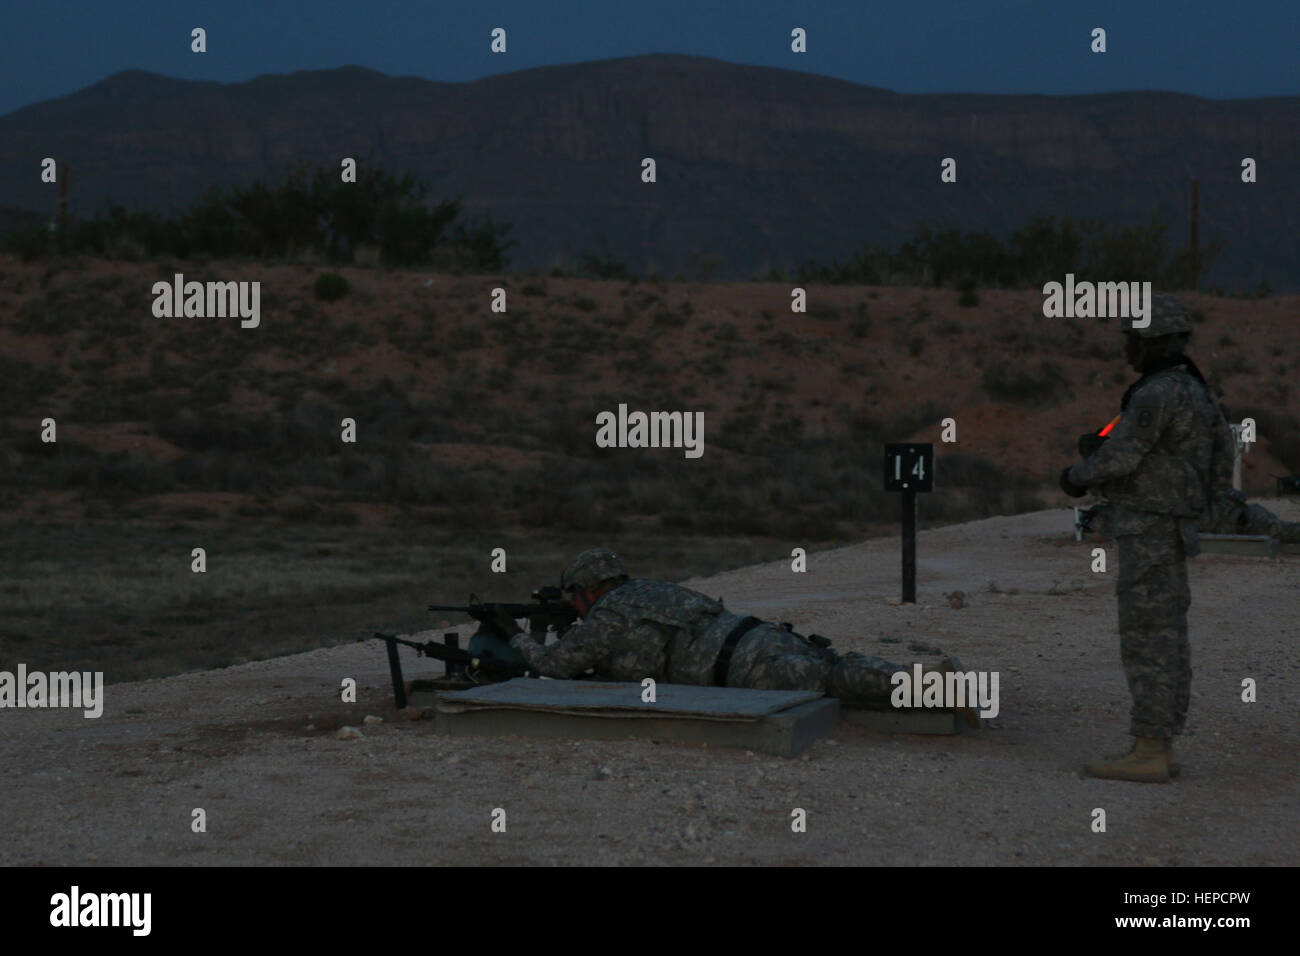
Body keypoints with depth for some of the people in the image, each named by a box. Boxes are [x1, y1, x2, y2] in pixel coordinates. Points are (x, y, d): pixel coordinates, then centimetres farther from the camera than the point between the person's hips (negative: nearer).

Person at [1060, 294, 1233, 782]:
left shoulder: (1157, 393, -19)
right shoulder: (1190, 390, 14)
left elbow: (1116, 458, -22)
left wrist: (1075, 477, 0)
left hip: (1149, 532, -10)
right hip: (1166, 530, 10)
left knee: (1145, 641, -8)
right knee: (1165, 640, 9)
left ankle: (1146, 755, -6)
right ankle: (1159, 750, 11)